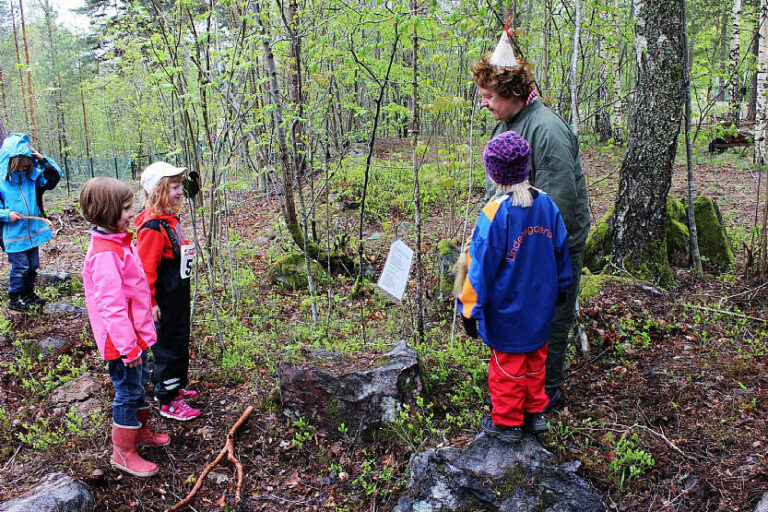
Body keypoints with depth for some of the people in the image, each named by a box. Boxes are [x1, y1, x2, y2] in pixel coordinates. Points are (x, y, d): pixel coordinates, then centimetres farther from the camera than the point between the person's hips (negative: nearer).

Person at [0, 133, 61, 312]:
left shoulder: (32, 176, 3)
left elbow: (54, 177, 6)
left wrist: (42, 160, -6)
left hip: (33, 231, 6)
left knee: (33, 265, 16)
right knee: (20, 267, -1)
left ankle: (28, 294, 35)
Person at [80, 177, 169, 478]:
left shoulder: (119, 244, 7)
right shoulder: (105, 254, -26)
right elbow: (111, 306, -28)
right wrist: (128, 347, -24)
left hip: (135, 334, 10)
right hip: (122, 340, -10)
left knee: (140, 383, 24)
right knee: (128, 392, 4)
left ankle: (140, 430, 44)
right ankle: (122, 452, 20)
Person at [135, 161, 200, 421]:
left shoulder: (170, 218, 7)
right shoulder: (153, 227, -23)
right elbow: (146, 268, -23)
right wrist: (150, 302, -20)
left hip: (178, 294, 10)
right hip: (165, 300, -10)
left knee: (178, 342, 21)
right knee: (169, 346, 1)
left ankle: (173, 386, 38)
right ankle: (168, 402, 14)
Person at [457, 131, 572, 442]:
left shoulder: (495, 214, -23)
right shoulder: (546, 203, -4)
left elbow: (480, 267, -18)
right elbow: (561, 250, 9)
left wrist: (469, 311, -9)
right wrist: (560, 288, 24)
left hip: (507, 312, -6)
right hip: (541, 307, 6)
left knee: (508, 363, 9)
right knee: (535, 358, 21)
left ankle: (507, 422, 26)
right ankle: (535, 413, 36)